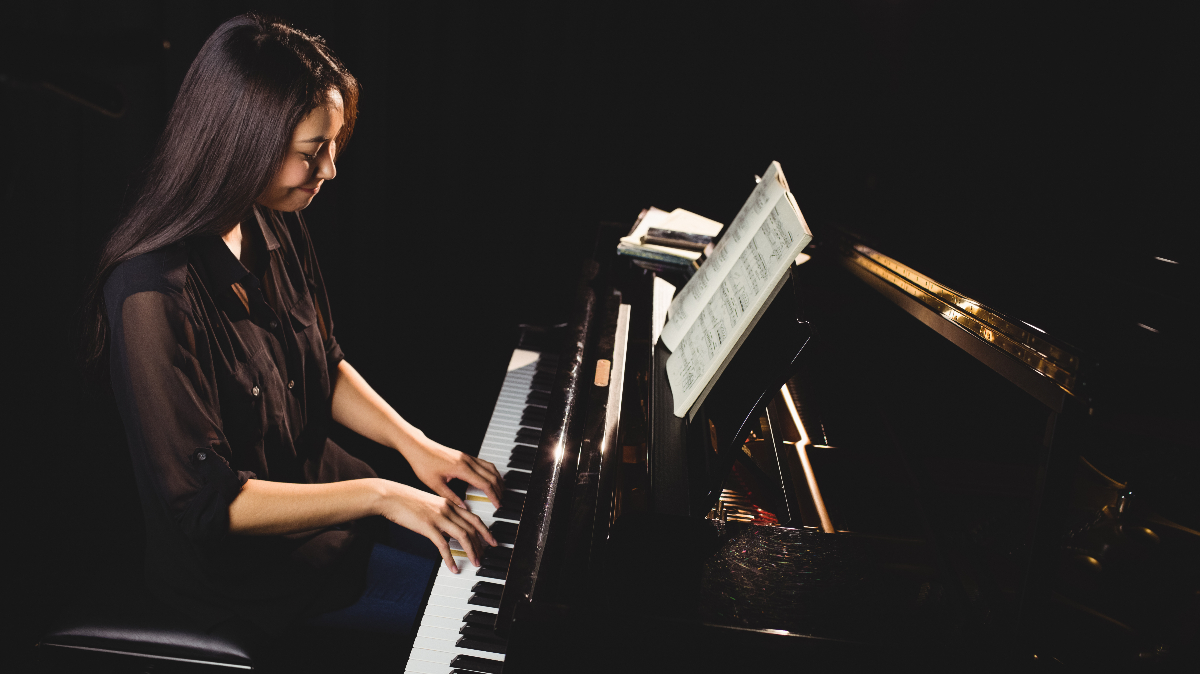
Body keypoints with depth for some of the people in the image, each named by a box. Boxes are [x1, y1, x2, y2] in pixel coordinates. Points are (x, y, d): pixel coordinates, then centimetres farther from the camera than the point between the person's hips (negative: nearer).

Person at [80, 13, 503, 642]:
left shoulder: (275, 228, -5)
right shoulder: (153, 297, -31)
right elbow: (205, 501, -27)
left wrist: (414, 443, -5)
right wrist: (378, 495, -28)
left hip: (311, 479, 8)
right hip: (232, 554, -8)